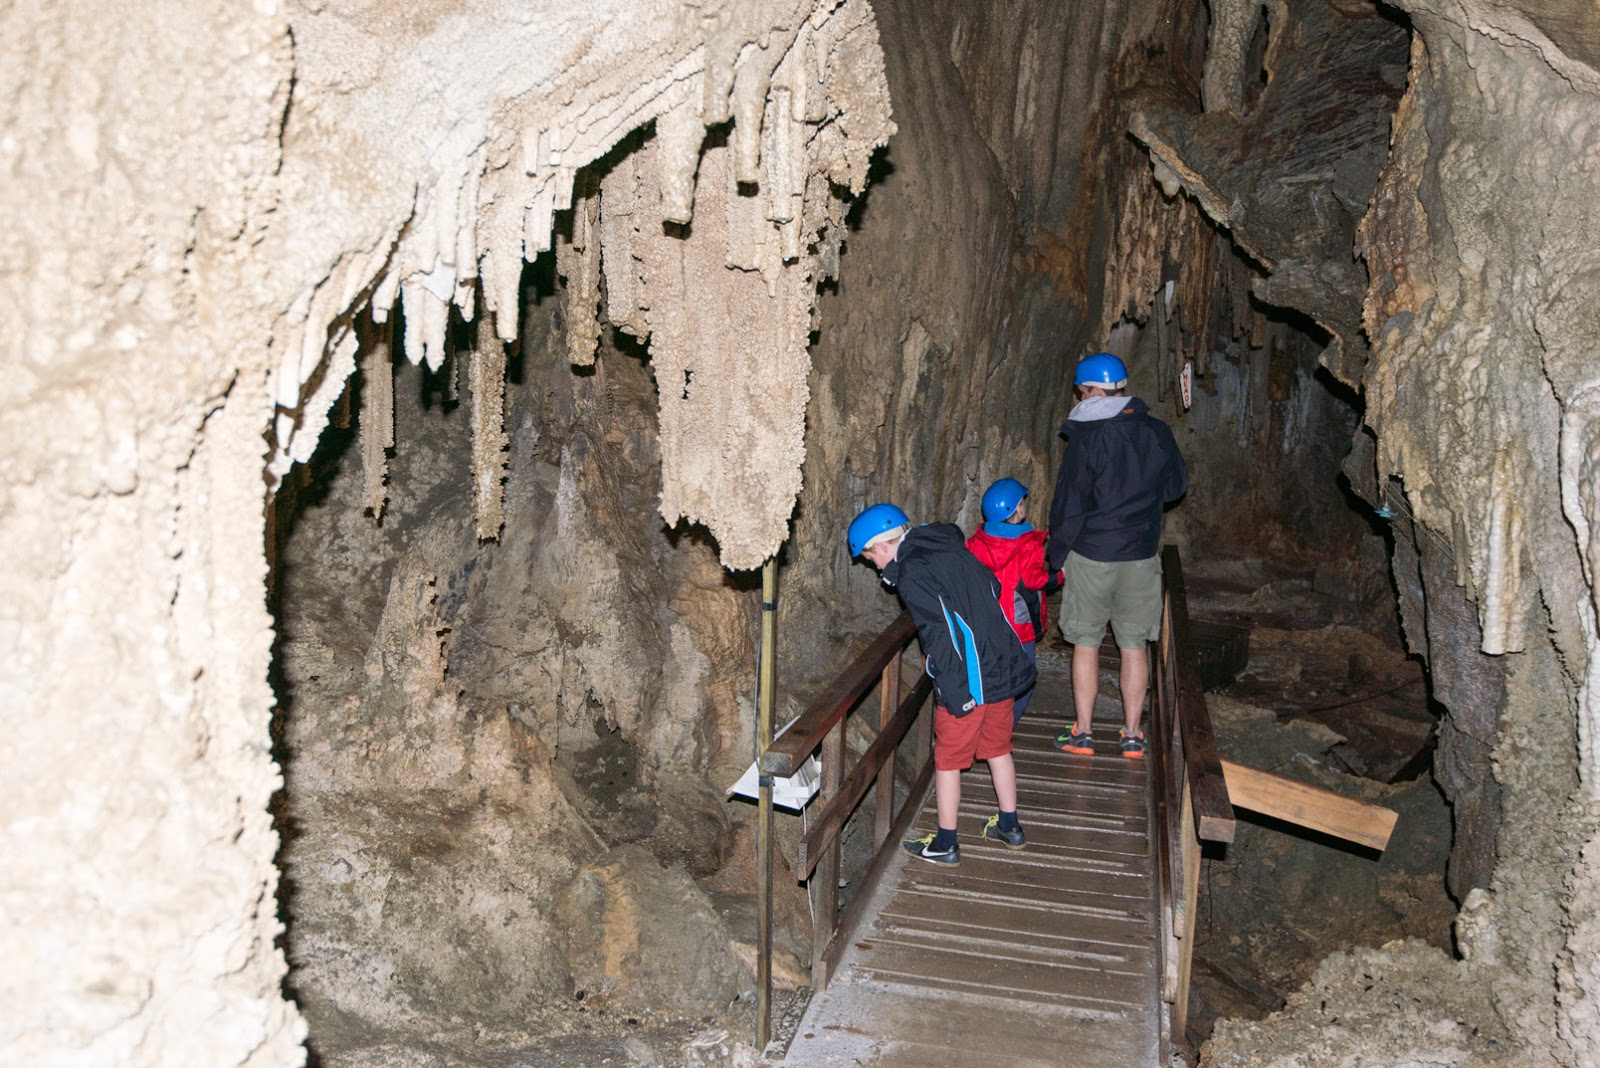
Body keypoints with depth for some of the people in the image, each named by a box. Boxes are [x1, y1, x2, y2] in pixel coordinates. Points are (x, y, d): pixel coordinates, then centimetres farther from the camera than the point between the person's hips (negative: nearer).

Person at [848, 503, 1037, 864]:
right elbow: (993, 587, 16)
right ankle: (1009, 826, 35)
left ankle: (945, 844, 17)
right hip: (1003, 668, 8)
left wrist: (955, 693, -20)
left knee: (949, 759, 7)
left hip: (966, 683, -8)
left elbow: (941, 633, -22)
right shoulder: (952, 548, 9)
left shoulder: (912, 573, -15)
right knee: (998, 748, 22)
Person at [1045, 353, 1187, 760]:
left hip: (1092, 554, -4)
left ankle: (1082, 733, 13)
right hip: (1141, 555, 4)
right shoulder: (1158, 433, 0)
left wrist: (1056, 552, 0)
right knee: (1134, 644, 11)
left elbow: (1070, 501, -11)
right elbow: (1177, 486, 14)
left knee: (1085, 642, 8)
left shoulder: (1088, 436, -14)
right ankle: (1132, 735, 16)